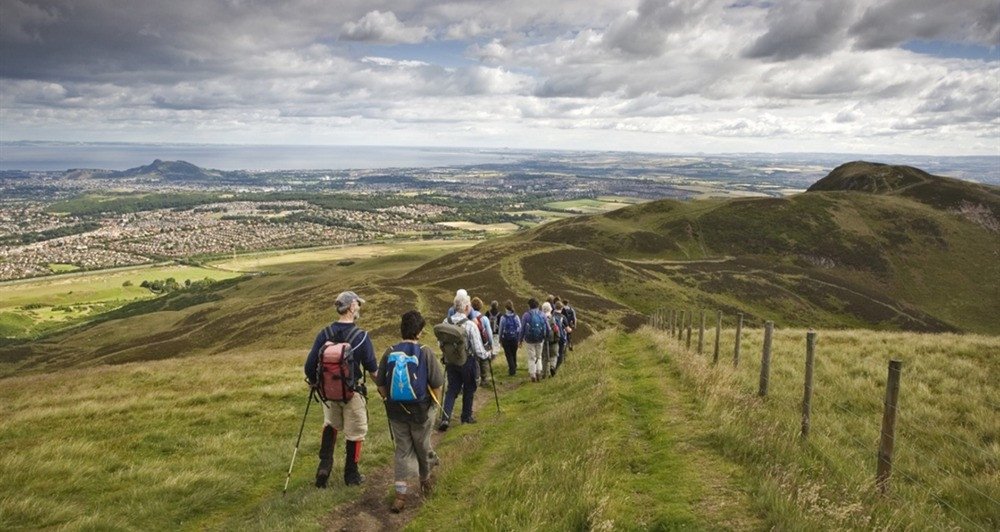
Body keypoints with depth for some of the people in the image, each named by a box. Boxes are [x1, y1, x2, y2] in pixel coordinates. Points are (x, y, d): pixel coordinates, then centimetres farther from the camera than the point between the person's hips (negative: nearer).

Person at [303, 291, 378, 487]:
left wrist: (314, 382, 15)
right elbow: (372, 368, -9)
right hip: (352, 393, -4)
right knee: (355, 433, 14)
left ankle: (325, 465, 17)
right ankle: (351, 475, 27)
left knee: (331, 424, 29)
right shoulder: (361, 336, -17)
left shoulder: (324, 334, -7)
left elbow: (310, 365, -5)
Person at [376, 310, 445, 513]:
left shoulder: (390, 352, -3)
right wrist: (434, 402, 7)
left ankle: (401, 494, 2)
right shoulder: (425, 352, -13)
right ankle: (425, 481, 40)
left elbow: (380, 383, 3)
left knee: (402, 450, 11)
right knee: (423, 447, 18)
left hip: (395, 410, 2)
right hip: (421, 410, -2)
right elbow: (437, 384, -10)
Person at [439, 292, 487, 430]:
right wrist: (487, 354, 2)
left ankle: (445, 418, -3)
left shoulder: (446, 322, -8)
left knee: (452, 389, 11)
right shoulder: (470, 325, -22)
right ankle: (466, 416, 31)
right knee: (469, 390, 17)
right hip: (468, 362, -4)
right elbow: (478, 350, -18)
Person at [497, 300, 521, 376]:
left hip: (506, 339, -2)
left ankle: (512, 370, 0)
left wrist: (500, 339, 8)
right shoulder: (516, 317, -6)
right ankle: (514, 368, 29)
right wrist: (519, 338, 9)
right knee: (514, 354, 17)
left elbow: (500, 329, -4)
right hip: (515, 338, 3)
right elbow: (520, 328, -2)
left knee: (508, 354, 7)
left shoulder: (503, 317, -12)